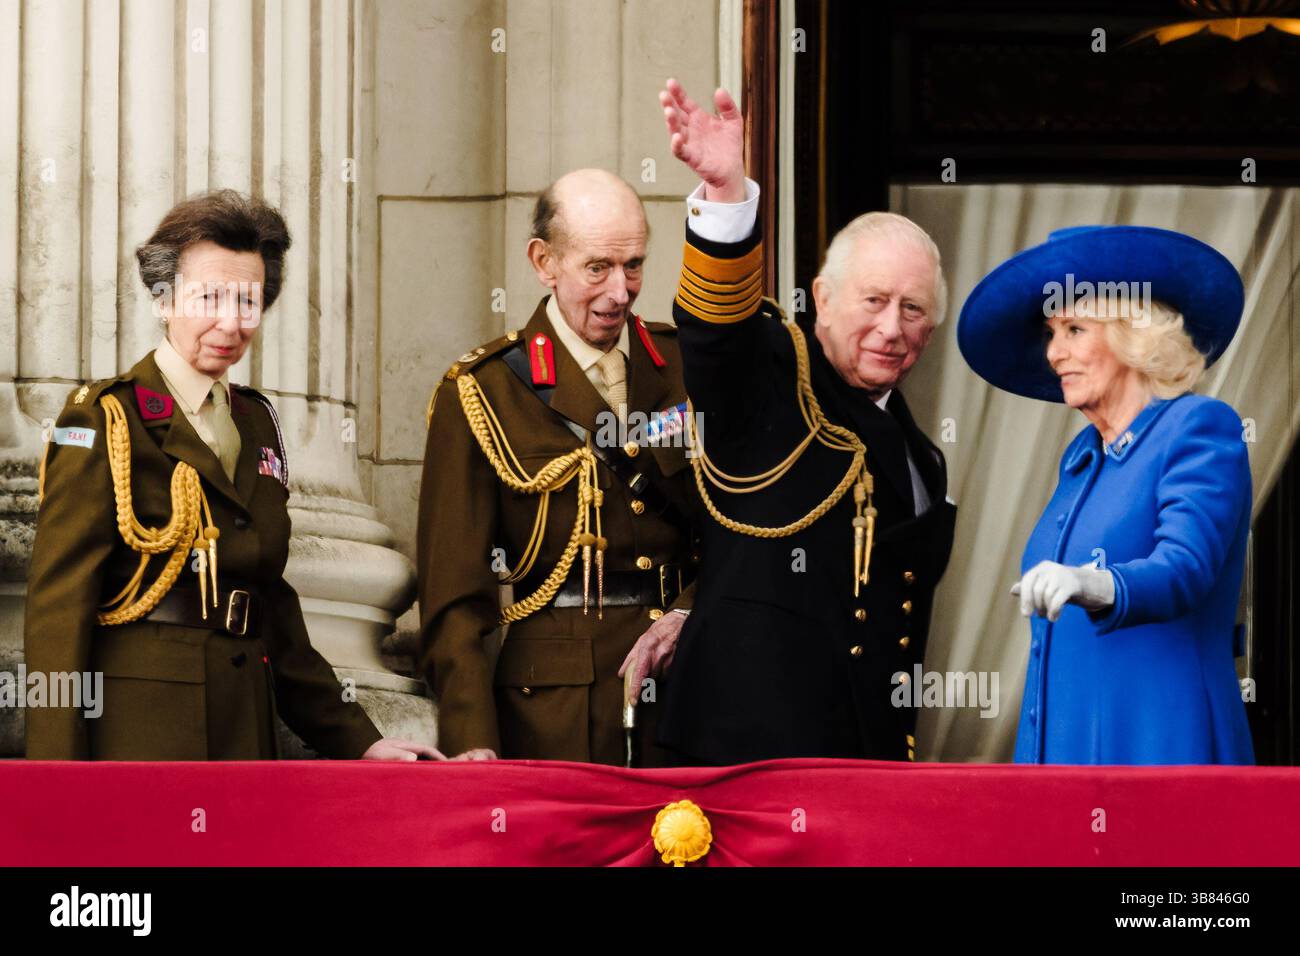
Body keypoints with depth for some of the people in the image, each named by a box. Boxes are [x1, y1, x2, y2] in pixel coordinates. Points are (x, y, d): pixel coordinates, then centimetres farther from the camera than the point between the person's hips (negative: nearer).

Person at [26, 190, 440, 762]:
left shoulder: (257, 424, 15)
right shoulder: (103, 421, -6)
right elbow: (58, 609, -12)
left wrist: (356, 740, 13)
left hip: (244, 733, 6)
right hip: (135, 734, -6)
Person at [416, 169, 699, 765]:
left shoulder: (682, 365, 9)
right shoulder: (480, 395, -2)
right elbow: (453, 593, -6)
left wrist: (689, 612, -8)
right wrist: (473, 747, -16)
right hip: (555, 705, -3)